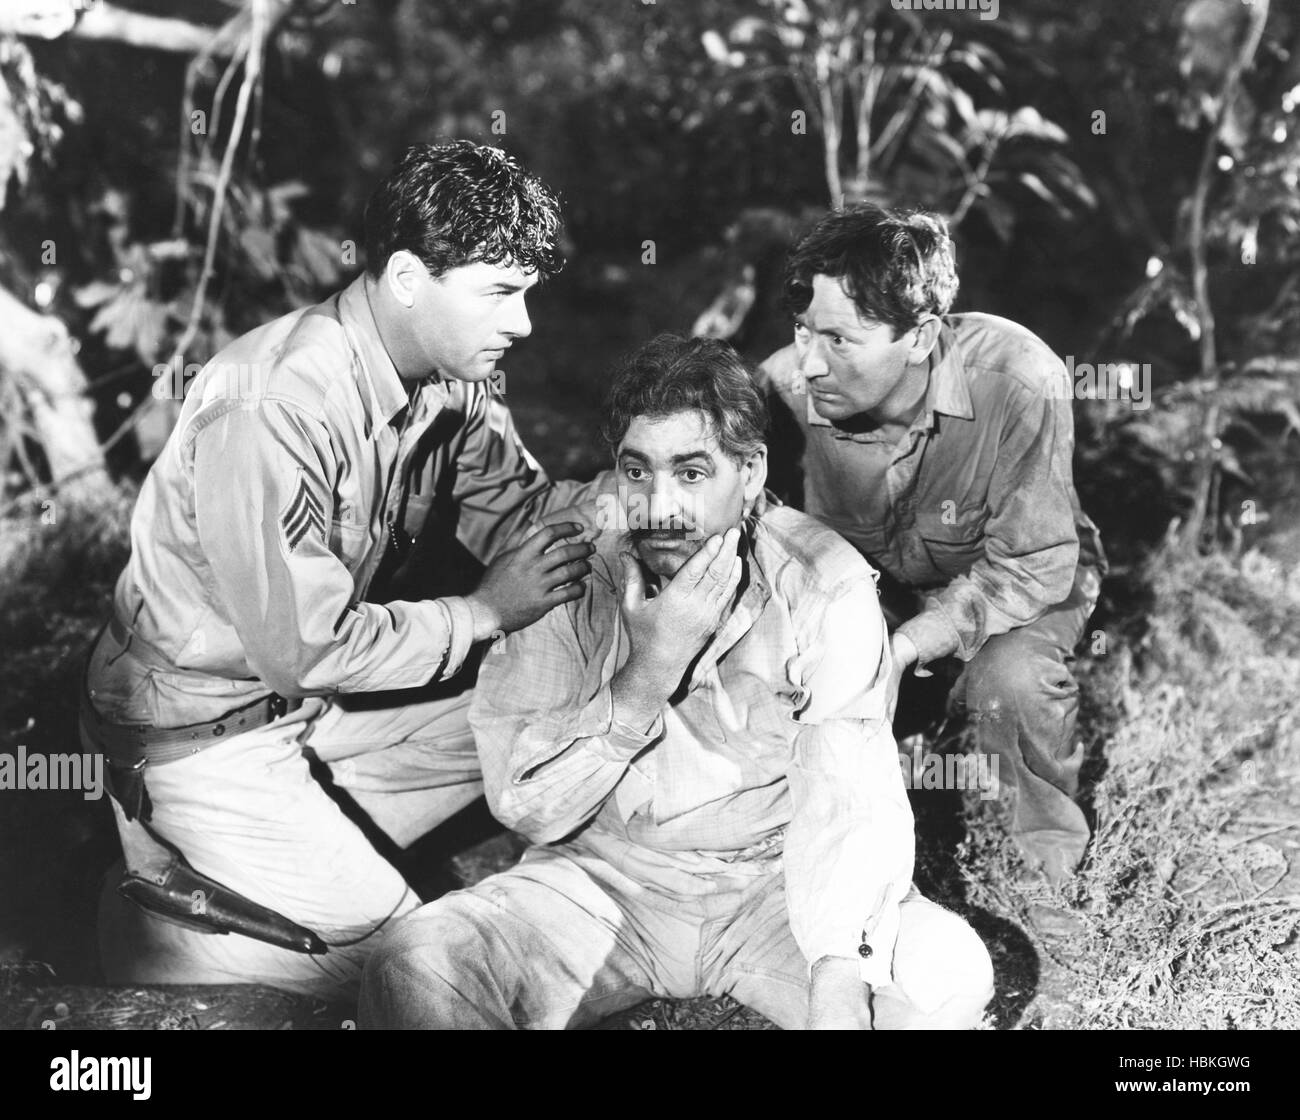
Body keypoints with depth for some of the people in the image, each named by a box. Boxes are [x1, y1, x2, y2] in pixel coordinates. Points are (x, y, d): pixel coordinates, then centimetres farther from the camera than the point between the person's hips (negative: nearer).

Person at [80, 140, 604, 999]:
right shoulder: (275, 409, -29)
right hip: (203, 732, -8)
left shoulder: (451, 377, -4)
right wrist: (485, 612, -19)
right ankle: (157, 925, 9)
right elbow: (306, 647, -28)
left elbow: (519, 511, 2)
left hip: (323, 703, 8)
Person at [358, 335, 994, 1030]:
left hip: (776, 881, 1)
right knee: (412, 970, -24)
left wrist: (839, 973, -37)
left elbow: (848, 801, -20)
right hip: (601, 880, 0)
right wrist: (648, 672, -24)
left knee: (951, 973, -25)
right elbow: (522, 804, -13)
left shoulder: (825, 586, -11)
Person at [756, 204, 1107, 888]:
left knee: (1009, 681, -34)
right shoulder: (783, 387, -26)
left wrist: (902, 650, -38)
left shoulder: (1016, 381, -35)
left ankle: (1053, 862, 0)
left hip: (1016, 584, -3)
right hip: (866, 584, 3)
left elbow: (1034, 565, -29)